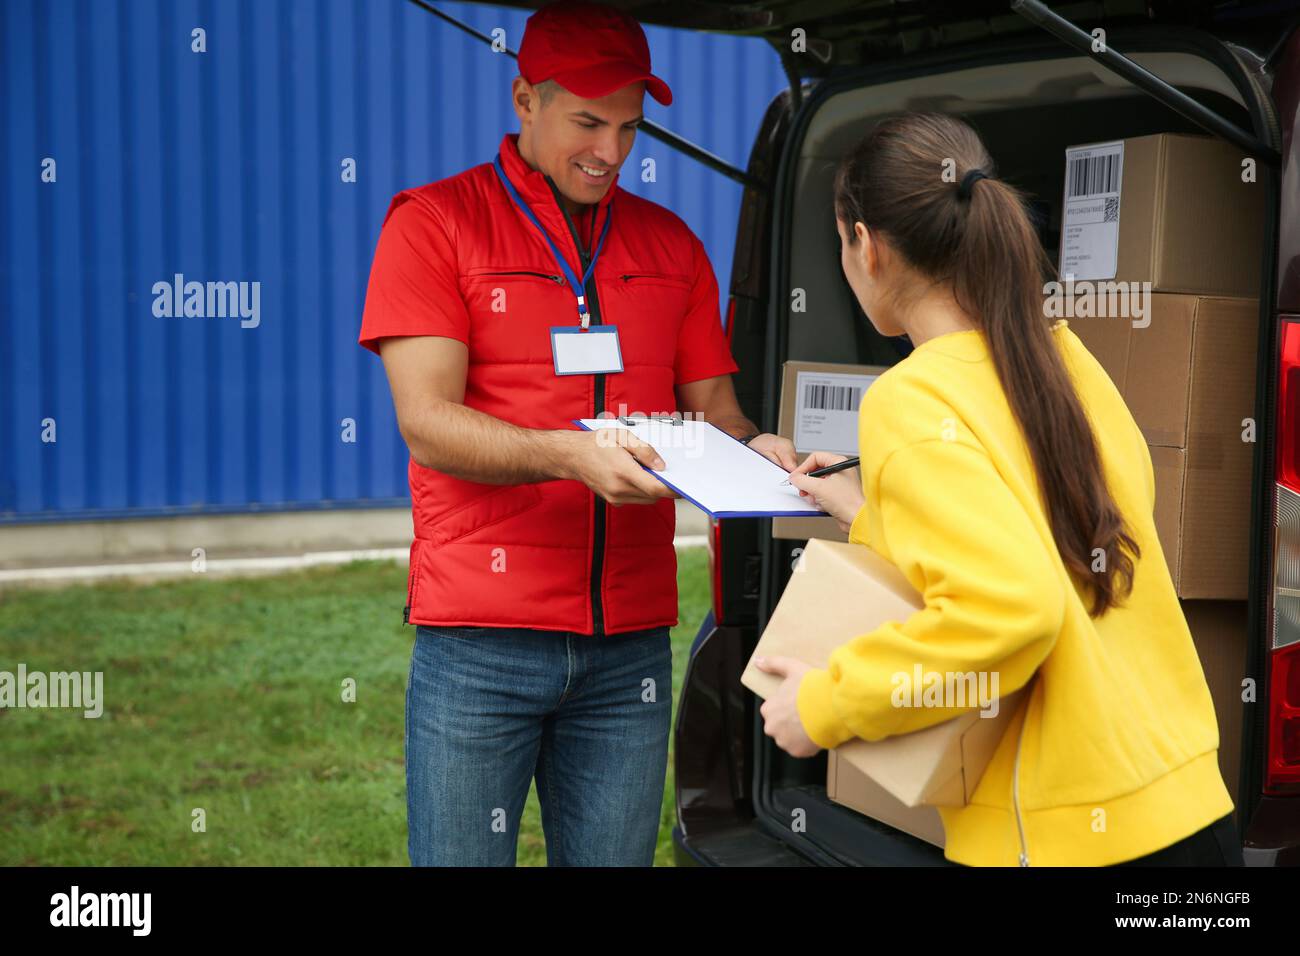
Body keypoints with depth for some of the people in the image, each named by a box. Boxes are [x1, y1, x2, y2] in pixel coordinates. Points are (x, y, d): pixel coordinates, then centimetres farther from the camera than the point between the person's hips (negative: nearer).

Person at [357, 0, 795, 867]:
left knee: (613, 855, 7)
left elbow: (713, 410, 16)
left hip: (631, 644, 4)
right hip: (481, 642, -4)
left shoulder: (670, 245, 14)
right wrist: (571, 453, -26)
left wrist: (752, 449, -8)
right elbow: (427, 423, -10)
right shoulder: (433, 224, 0)